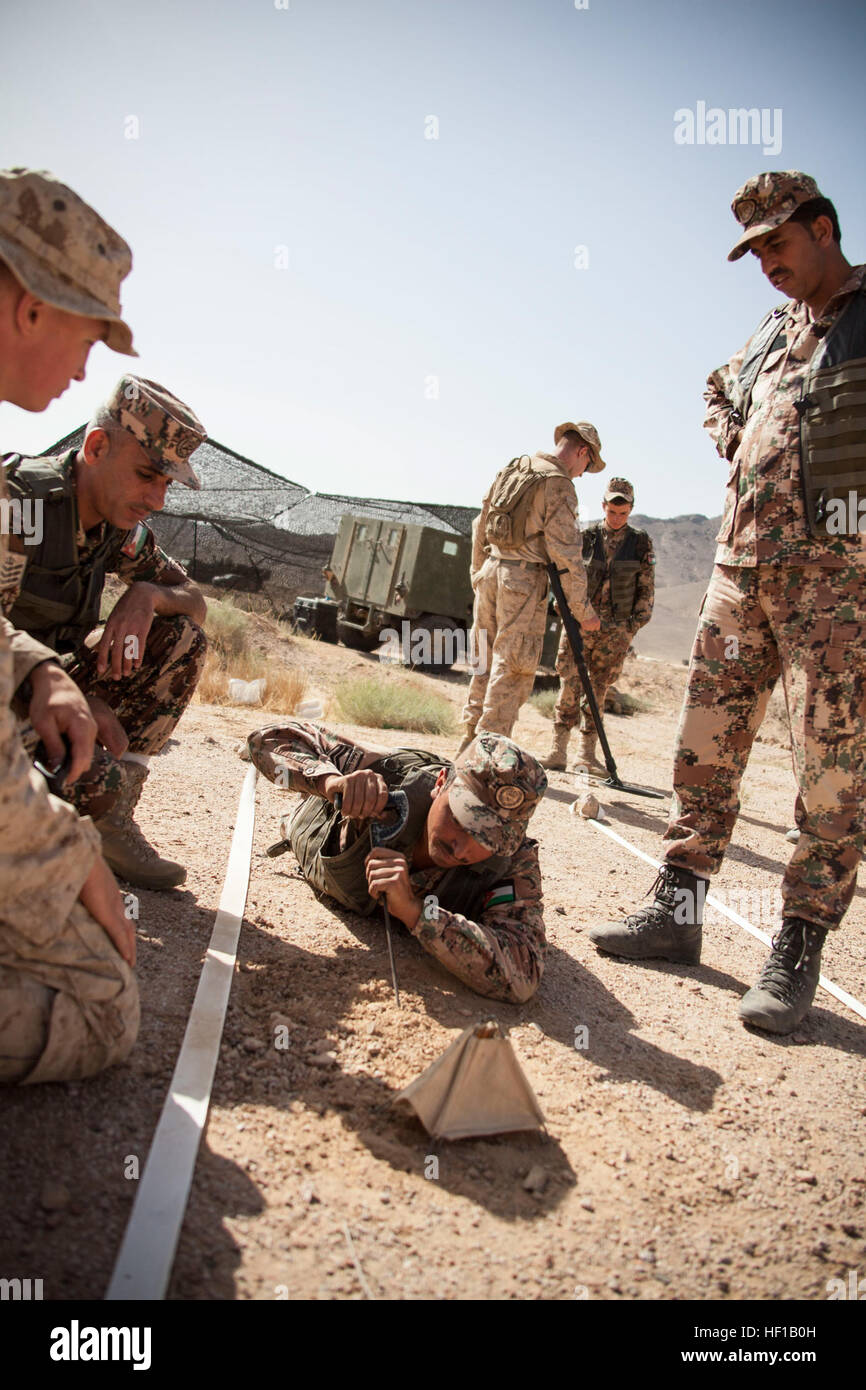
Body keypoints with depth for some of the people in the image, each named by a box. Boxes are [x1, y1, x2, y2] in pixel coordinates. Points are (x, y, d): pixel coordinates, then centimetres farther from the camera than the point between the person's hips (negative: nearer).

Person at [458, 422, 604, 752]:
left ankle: (471, 742, 19)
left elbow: (480, 525, 19)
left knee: (486, 661, 14)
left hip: (489, 570, 7)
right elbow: (566, 554, -12)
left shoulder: (514, 467, 14)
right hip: (523, 577, -7)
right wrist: (583, 610, -7)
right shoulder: (559, 485, -8)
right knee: (512, 667, -2)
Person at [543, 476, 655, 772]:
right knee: (570, 682, -10)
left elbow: (646, 589, 9)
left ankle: (587, 751, 12)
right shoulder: (585, 537, 4)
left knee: (599, 688, 5)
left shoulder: (641, 543, 6)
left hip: (616, 628, 1)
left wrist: (634, 625, 1)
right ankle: (558, 749, -7)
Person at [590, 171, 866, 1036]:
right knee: (706, 743, 5)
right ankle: (677, 908, 14)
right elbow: (721, 393, 37)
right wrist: (738, 443, 16)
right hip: (742, 564, 6)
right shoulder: (771, 333, 21)